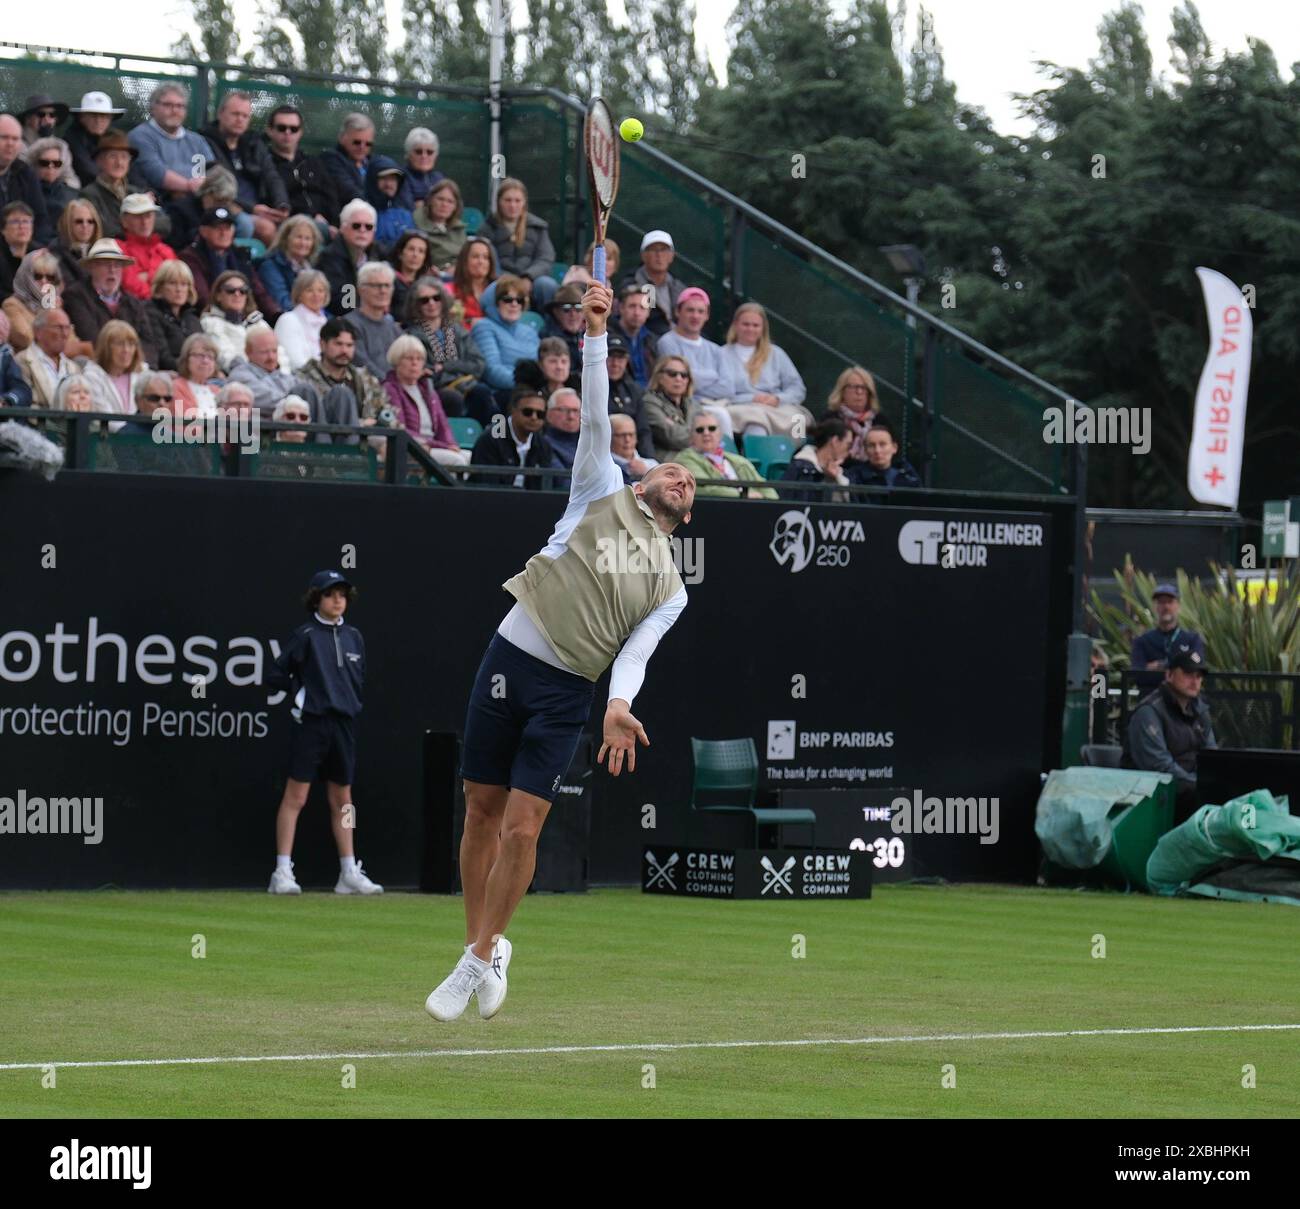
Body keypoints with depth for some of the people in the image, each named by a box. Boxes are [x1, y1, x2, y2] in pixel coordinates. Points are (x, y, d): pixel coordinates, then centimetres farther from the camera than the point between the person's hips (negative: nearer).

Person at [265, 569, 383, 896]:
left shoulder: (353, 637, 12)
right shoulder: (306, 635, -4)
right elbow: (275, 674, -5)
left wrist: (353, 704, 10)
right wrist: (300, 692, -6)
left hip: (343, 724, 6)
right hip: (311, 723, -6)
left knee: (342, 800, 10)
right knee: (295, 797, -6)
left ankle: (349, 873, 13)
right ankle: (283, 872, -7)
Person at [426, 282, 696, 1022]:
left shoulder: (670, 589, 13)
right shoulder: (605, 493, 12)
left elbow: (636, 652, 0)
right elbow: (596, 418, 5)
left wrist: (620, 703, -20)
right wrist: (597, 334, -4)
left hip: (567, 691, 0)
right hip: (511, 656, 0)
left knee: (521, 827, -8)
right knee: (482, 811, 3)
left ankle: (484, 958, 5)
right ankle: (482, 946, 16)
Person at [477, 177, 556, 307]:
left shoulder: (538, 227, 17)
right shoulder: (488, 229, 13)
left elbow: (546, 260, 7)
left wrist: (528, 278, -15)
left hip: (532, 280, 2)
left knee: (548, 285, -33)